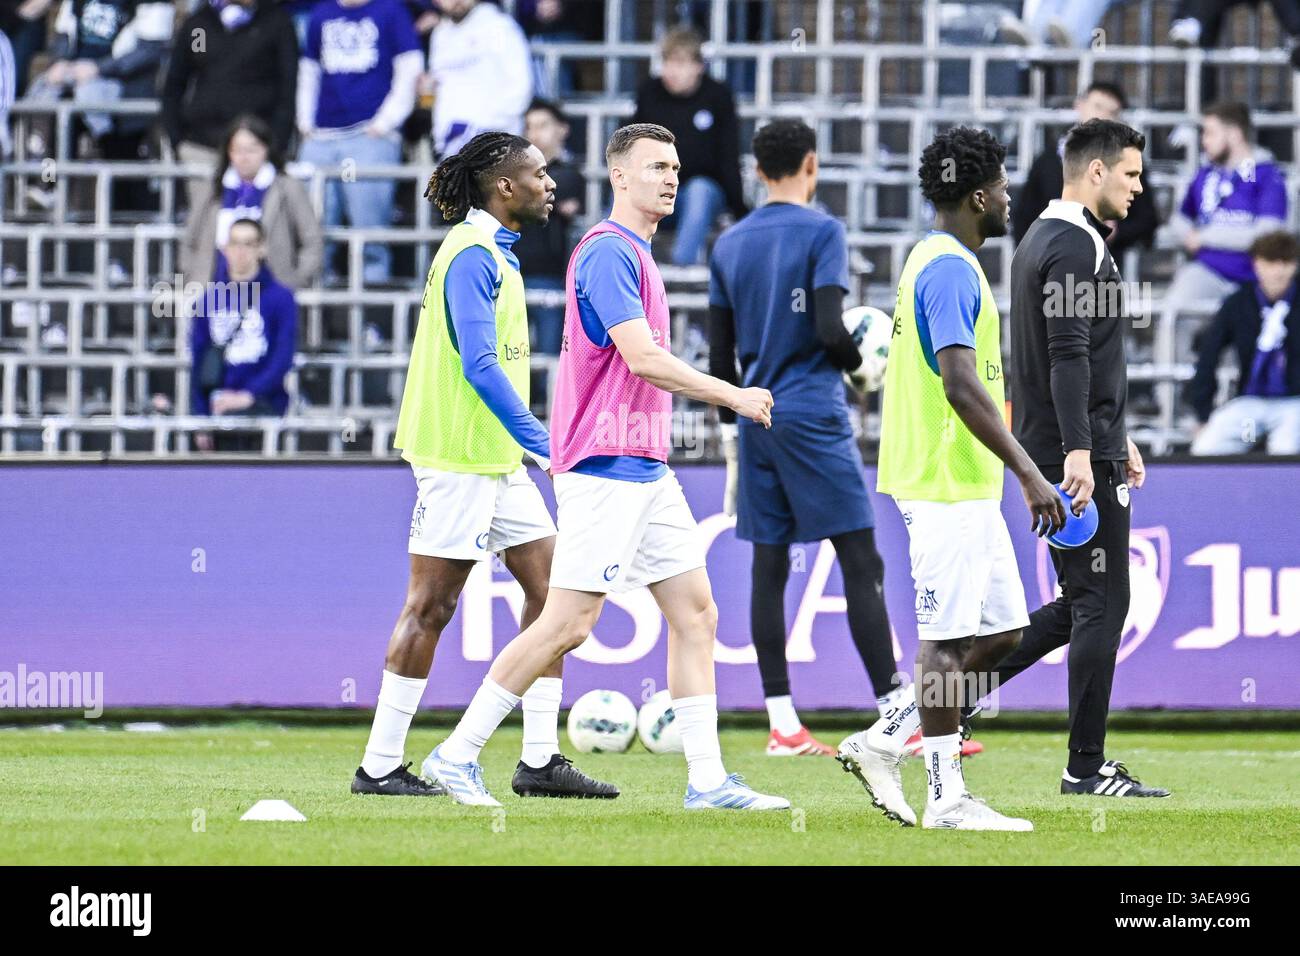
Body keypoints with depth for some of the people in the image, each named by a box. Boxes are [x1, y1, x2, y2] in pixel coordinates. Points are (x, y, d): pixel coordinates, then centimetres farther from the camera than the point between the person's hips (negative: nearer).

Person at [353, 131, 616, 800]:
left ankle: (540, 758, 8)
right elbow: (478, 364, -21)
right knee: (431, 606, -6)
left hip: (498, 460, 10)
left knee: (548, 589, 6)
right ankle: (380, 766, -1)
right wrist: (544, 444, -22)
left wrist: (535, 445, 23)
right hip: (459, 460, -10)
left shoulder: (494, 254, 17)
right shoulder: (472, 255, -14)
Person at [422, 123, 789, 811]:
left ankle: (707, 779, 4)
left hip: (646, 470, 10)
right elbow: (642, 356, -20)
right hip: (604, 468, -10)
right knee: (568, 623, -9)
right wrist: (732, 396, -12)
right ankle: (457, 754, -1)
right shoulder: (608, 251, -12)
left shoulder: (635, 255, 19)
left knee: (695, 612, 5)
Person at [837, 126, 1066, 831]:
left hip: (962, 487, 10)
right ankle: (946, 798, -2)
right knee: (950, 637, -6)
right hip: (949, 485, -10)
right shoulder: (950, 269, -15)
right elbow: (961, 384, -24)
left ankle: (880, 743, 13)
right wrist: (1028, 472, -24)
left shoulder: (938, 262, 18)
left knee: (1000, 631, 10)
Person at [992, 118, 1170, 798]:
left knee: (1082, 602, 16)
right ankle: (1087, 766, 0)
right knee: (1102, 603, -4)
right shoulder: (1077, 246, -15)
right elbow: (1069, 355, -23)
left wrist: (1115, 438, 28)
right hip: (1081, 458, -10)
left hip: (1056, 452, 10)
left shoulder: (1040, 239, 18)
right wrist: (1080, 452, -27)